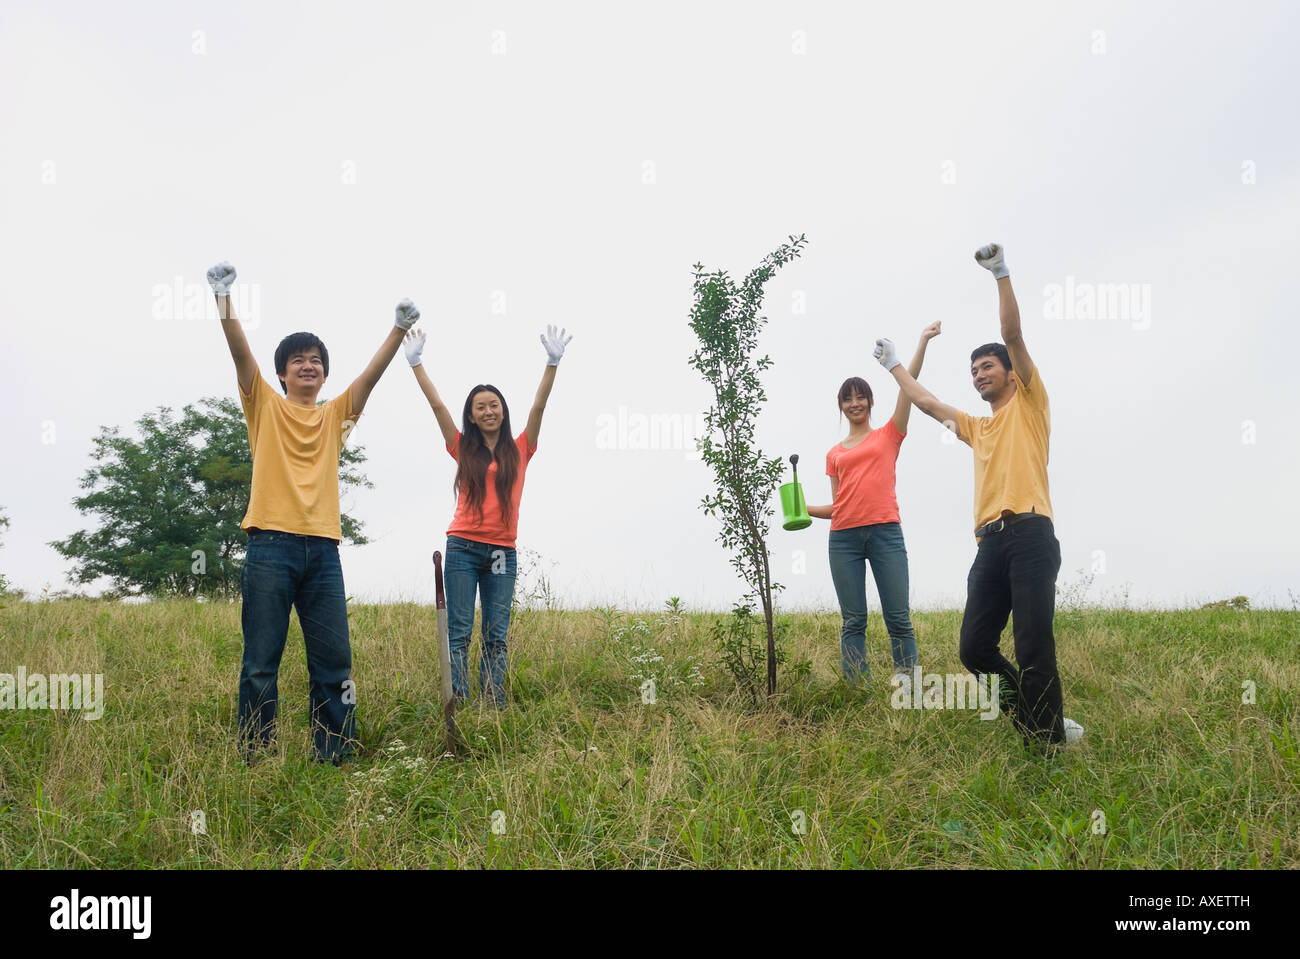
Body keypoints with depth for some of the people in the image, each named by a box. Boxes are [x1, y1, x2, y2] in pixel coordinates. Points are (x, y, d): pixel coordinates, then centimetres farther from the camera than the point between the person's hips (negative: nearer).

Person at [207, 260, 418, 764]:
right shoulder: (265, 406, 11)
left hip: (322, 548, 3)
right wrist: (224, 296, -12)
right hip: (271, 544, -3)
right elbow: (241, 351, -1)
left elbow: (372, 373, 9)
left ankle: (333, 756, 10)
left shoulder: (335, 415, 18)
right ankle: (255, 759, 7)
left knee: (334, 660, 2)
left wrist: (399, 329, -2)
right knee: (261, 661, -1)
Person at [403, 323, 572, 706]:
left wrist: (552, 362, -9)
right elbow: (437, 404, 5)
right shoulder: (463, 449, 9)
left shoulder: (519, 450, 9)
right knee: (460, 631, -3)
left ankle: (495, 705, 2)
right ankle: (458, 704, -4)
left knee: (496, 634, 2)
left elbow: (538, 406, 0)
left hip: (502, 551, 1)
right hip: (463, 547, -1)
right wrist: (416, 361, 1)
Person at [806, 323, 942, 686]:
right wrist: (805, 509, 2)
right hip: (844, 536, 2)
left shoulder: (888, 435, 12)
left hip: (885, 531, -2)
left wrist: (923, 342, 2)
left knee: (898, 617, -5)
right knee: (853, 621, 1)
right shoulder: (834, 454, 19)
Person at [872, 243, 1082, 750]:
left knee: (1033, 649, -12)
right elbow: (928, 403, 39)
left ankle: (1052, 743, -2)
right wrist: (894, 366, 46)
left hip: (1029, 534, -7)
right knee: (974, 648, -2)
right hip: (990, 542, 7)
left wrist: (1002, 275, -4)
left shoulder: (1028, 403, 11)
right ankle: (1039, 718, 15)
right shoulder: (978, 428, 29)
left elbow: (1013, 335, 1)